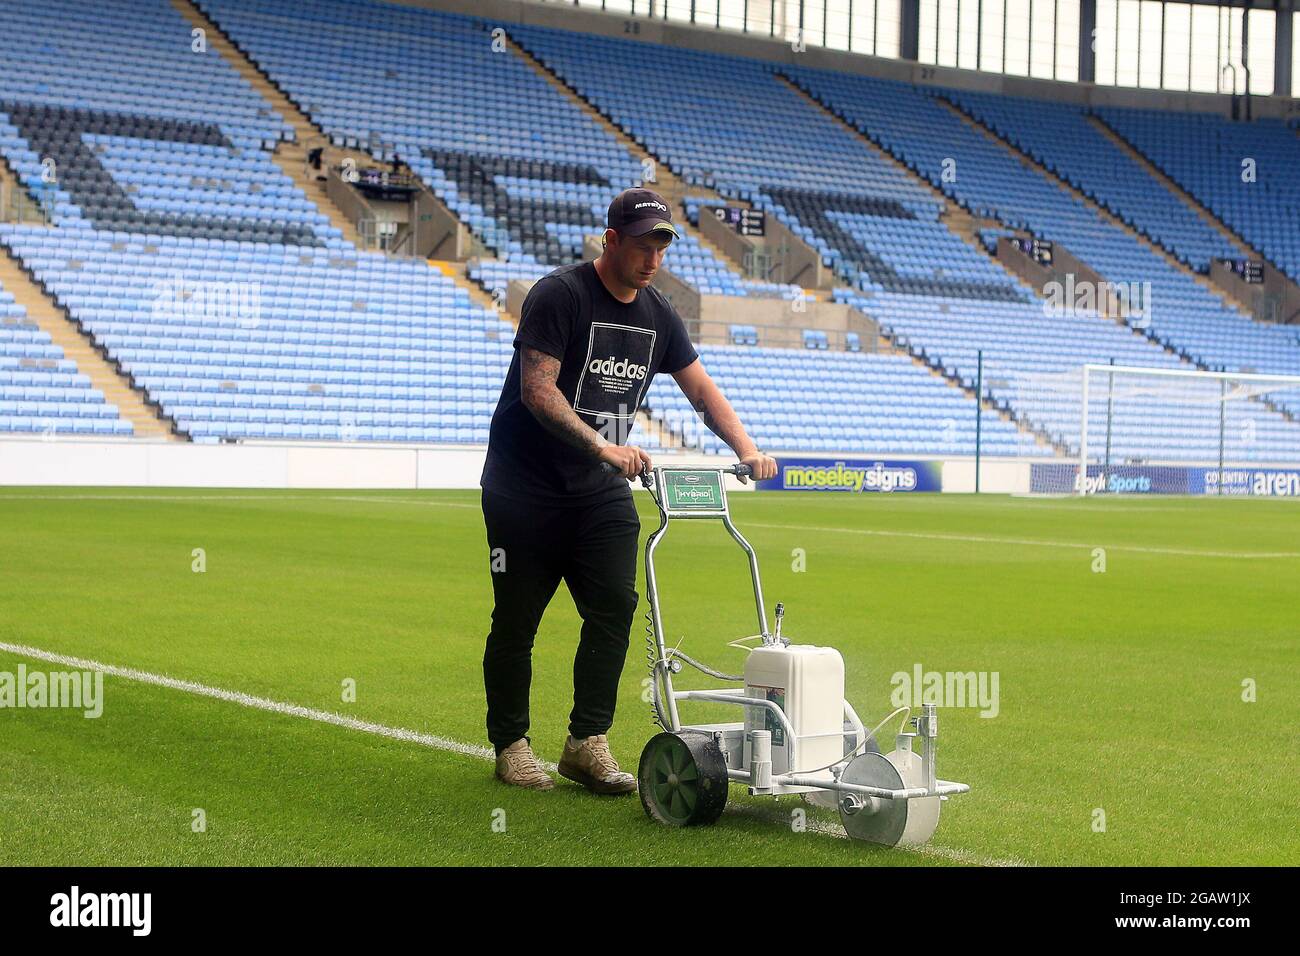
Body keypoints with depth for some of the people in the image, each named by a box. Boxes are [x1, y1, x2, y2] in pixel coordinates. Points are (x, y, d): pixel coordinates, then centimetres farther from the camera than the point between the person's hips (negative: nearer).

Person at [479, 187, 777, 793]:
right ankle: (510, 744, 13)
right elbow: (537, 390, -22)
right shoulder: (558, 295, -14)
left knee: (615, 606, -7)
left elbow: (701, 389, 13)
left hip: (602, 491, 6)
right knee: (516, 621, 0)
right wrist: (602, 446, -32)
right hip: (524, 487, -5)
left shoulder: (657, 315, 7)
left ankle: (587, 743, -1)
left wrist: (746, 449, -2)